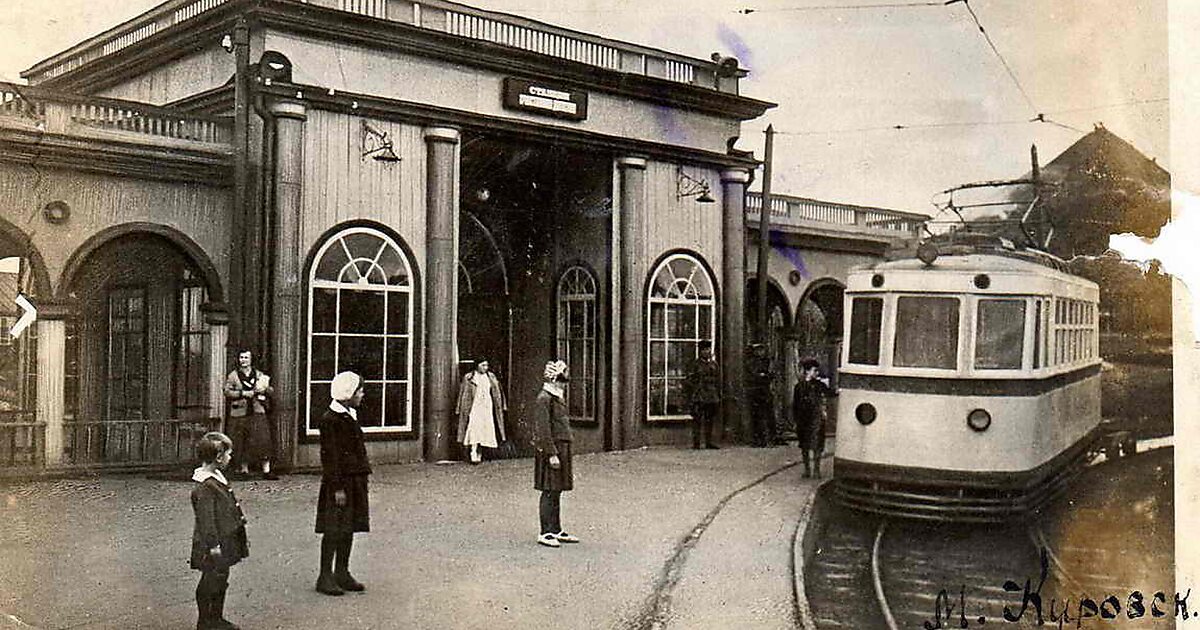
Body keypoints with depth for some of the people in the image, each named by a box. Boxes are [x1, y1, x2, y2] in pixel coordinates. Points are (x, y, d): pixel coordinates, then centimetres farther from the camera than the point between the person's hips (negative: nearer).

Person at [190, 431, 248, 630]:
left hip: (225, 542, 10)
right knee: (210, 583, 2)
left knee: (221, 580, 18)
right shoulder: (205, 487, -22)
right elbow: (206, 519, -23)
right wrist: (213, 545, -21)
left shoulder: (217, 479, 10)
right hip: (213, 547, -10)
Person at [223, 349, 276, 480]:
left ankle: (266, 470, -7)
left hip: (258, 412, 1)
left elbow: (271, 391, 16)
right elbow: (227, 391, -2)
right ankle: (244, 469, 12)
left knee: (263, 440, -8)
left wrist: (264, 389, -6)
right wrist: (243, 393, -13)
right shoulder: (233, 376, 8)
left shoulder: (259, 375, 14)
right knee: (242, 443, 1)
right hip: (240, 413, -1)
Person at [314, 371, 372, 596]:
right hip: (340, 482, -9)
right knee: (334, 530, -3)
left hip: (355, 481, 9)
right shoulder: (330, 420, -16)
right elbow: (330, 456, -18)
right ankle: (325, 577, 5)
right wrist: (337, 488, -20)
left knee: (349, 528, 13)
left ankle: (342, 573, 22)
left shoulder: (350, 416, 13)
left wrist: (362, 480, 19)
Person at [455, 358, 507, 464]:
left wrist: (501, 407, 12)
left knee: (486, 429, 1)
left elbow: (496, 394, 15)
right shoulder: (469, 378, -1)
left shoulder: (491, 377, 10)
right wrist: (460, 410, 2)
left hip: (487, 407, 4)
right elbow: (463, 395, 3)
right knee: (474, 429, -14)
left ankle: (480, 452, 12)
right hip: (474, 407, -4)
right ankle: (474, 454, -18)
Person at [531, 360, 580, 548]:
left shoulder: (557, 398, 18)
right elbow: (543, 430, -19)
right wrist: (552, 454, -22)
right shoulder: (544, 399, -13)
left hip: (561, 449, 10)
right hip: (551, 450, -10)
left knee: (557, 492, 13)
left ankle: (556, 531, 19)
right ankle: (546, 533, -3)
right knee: (550, 492, -7)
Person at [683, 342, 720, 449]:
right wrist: (688, 396, -7)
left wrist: (719, 397, 15)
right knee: (697, 420, -6)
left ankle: (708, 442, 14)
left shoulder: (714, 364, 14)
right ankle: (696, 443, -4)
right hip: (698, 397, -5)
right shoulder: (695, 365, -1)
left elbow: (718, 382, 19)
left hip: (712, 398, 5)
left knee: (709, 420, 8)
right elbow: (689, 381, -2)